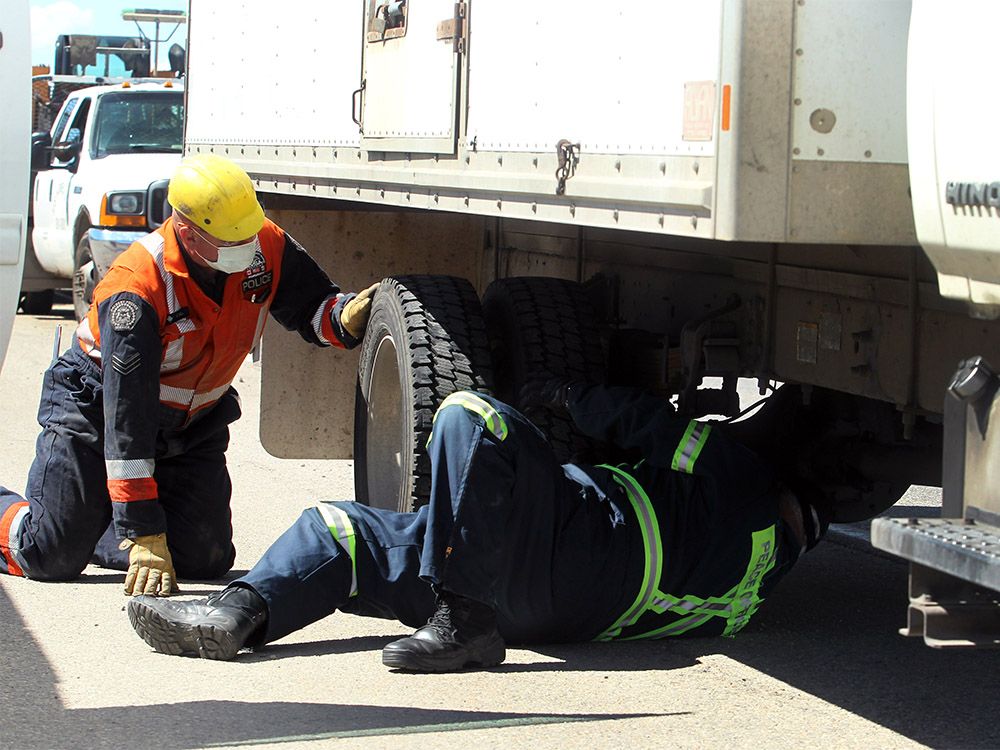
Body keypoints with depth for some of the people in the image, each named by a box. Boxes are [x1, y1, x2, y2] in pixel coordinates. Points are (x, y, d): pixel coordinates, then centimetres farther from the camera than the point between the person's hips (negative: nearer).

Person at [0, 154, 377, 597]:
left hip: (192, 423, 6)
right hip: (95, 407, -5)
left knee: (205, 559, -6)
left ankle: (102, 533, 22)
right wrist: (144, 536, -38)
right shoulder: (137, 289, -35)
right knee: (54, 557, -12)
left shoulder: (265, 247, -19)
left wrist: (345, 318, -30)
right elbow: (126, 419, -35)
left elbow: (310, 308, -2)